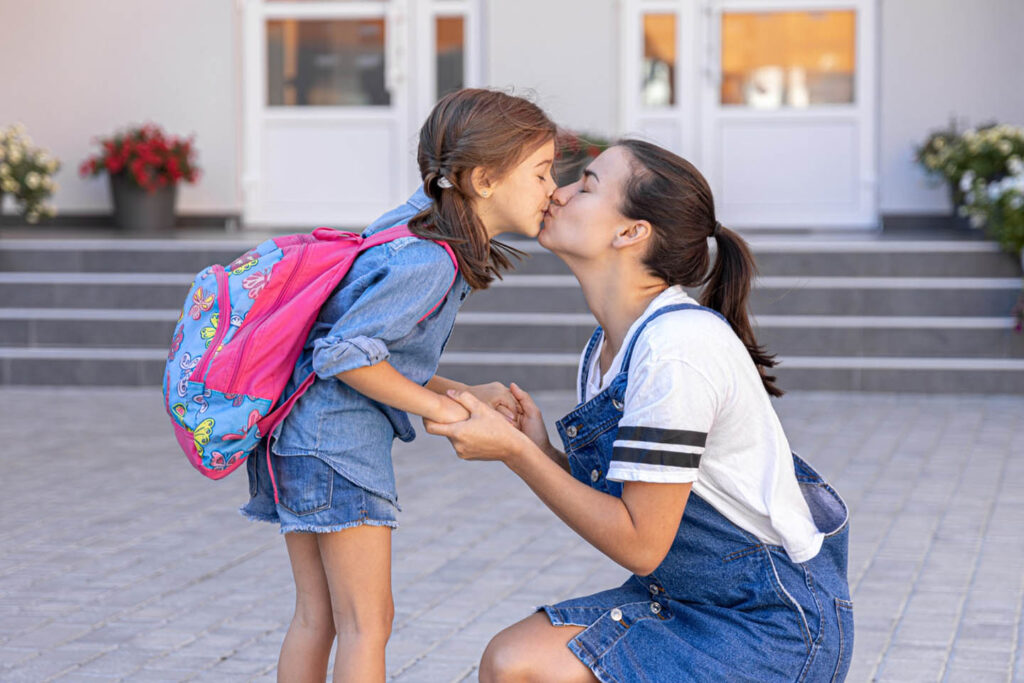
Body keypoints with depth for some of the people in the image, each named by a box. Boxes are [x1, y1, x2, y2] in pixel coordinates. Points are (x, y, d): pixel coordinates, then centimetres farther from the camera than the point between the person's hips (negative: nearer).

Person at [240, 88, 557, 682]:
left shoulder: (419, 229, 11)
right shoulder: (430, 264, -19)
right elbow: (345, 352, -25)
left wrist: (466, 395, 7)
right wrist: (438, 405, -14)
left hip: (299, 434, 10)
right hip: (337, 438, -10)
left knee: (316, 617, 15)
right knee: (367, 623, -2)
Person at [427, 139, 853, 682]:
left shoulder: (677, 347, -24)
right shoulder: (607, 350, 6)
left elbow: (640, 545, -21)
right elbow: (620, 512, 7)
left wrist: (514, 452, -19)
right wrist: (540, 450, -8)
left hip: (770, 629, -9)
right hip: (693, 598, 9)